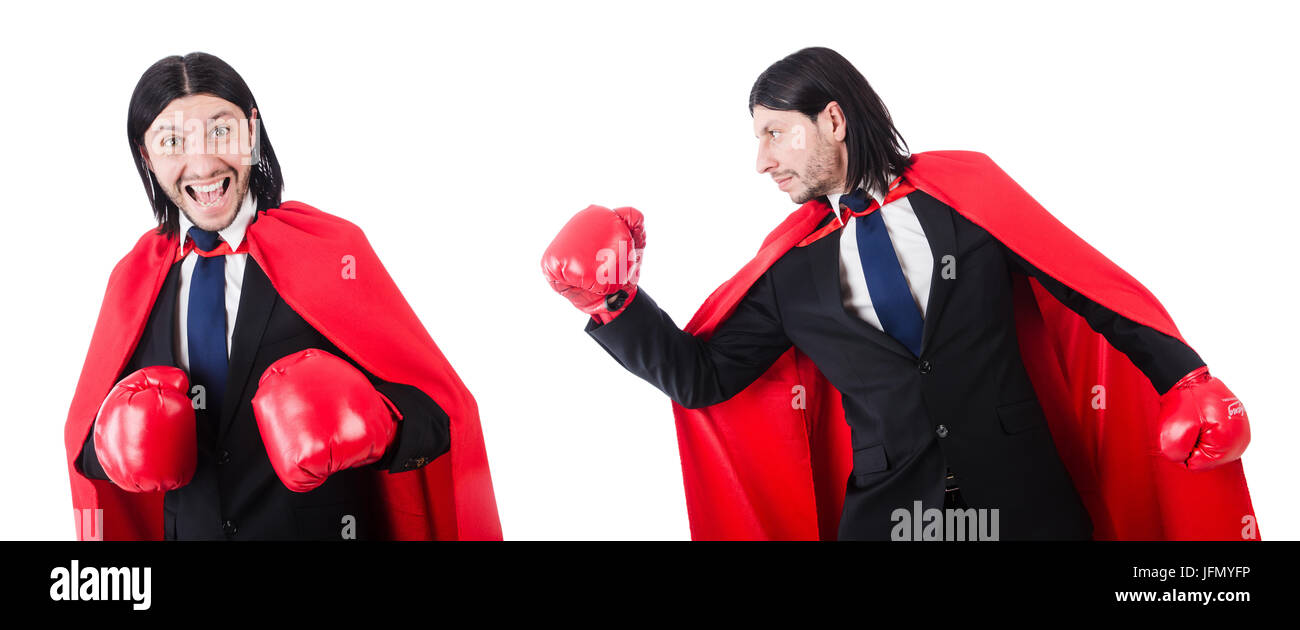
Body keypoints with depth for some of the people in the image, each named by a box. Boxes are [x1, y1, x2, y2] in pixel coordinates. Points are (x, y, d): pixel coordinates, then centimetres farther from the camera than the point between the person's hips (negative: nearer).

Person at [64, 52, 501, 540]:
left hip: (323, 530, -3)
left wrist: (367, 423, -35)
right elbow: (85, 438, 7)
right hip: (186, 534, 4)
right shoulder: (134, 277, -1)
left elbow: (440, 411, -15)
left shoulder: (332, 249, -13)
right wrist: (119, 442, -15)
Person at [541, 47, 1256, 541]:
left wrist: (1186, 378, -11)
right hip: (884, 512, 2)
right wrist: (610, 301, -6)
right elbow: (702, 376, 8)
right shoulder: (792, 267, 9)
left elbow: (1090, 285, 0)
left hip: (1028, 506, -1)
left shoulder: (966, 189, 3)